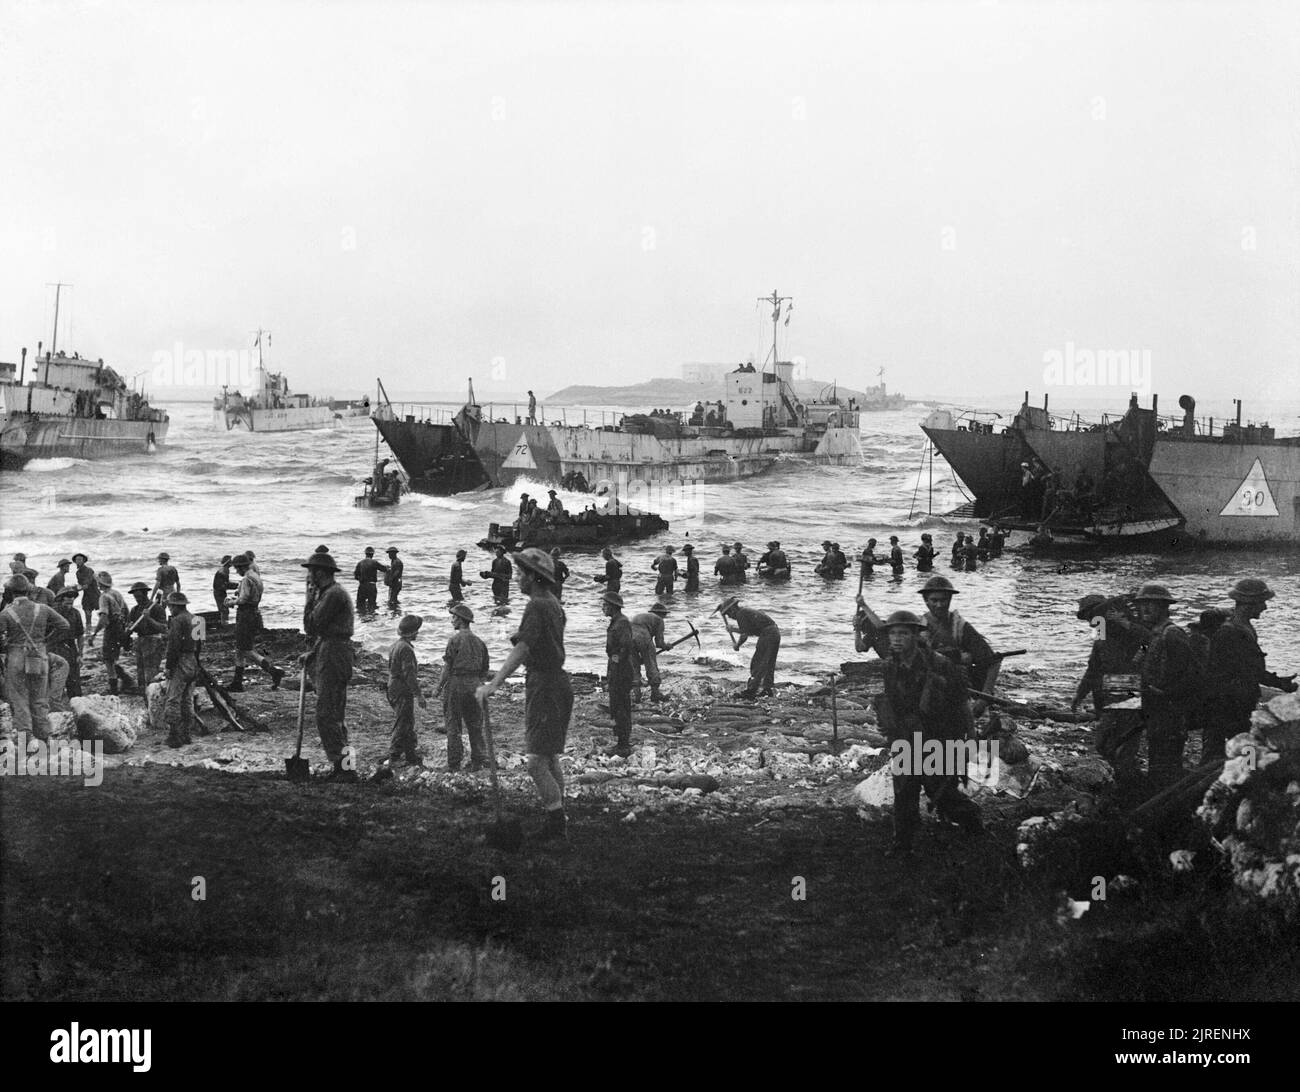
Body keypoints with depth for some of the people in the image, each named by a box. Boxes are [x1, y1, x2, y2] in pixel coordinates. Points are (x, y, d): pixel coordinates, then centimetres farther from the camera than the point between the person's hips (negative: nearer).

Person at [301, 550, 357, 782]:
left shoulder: (334, 595, -15)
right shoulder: (328, 593, 19)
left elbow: (313, 627, -17)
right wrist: (312, 654, 12)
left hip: (333, 658, -11)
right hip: (328, 656, 11)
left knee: (326, 717, -12)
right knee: (334, 716, 13)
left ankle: (346, 768, -13)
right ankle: (343, 767, 17)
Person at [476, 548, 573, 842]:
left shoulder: (537, 606, -17)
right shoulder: (554, 604, 13)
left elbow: (522, 649, -29)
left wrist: (494, 683, -37)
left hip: (545, 687, -10)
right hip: (558, 682, 10)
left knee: (537, 763, -11)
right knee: (550, 760, 17)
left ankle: (556, 826, -11)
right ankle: (558, 822, 23)